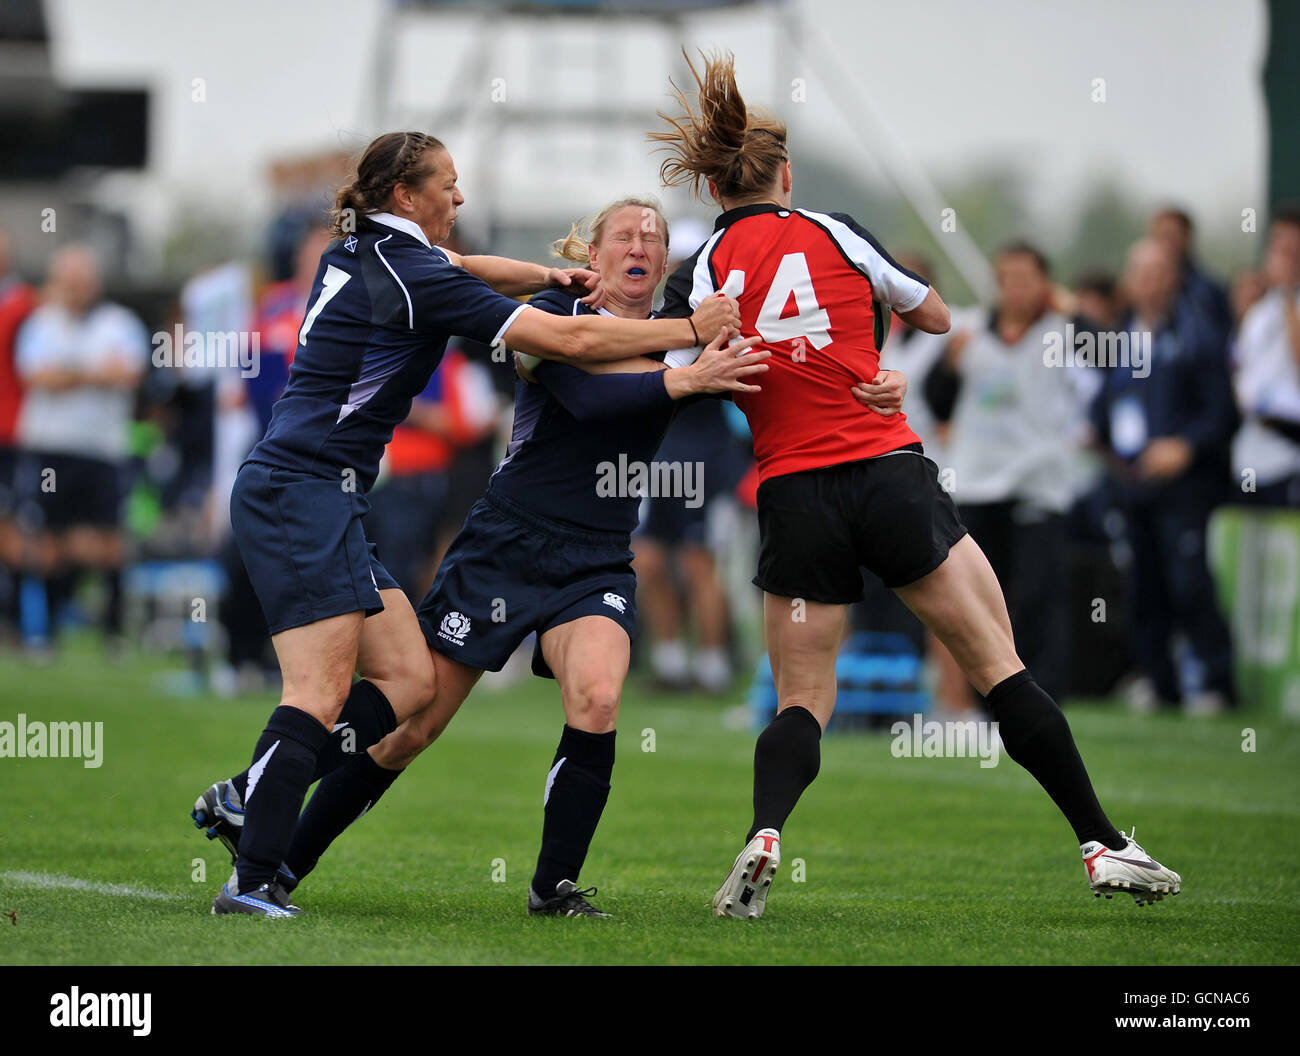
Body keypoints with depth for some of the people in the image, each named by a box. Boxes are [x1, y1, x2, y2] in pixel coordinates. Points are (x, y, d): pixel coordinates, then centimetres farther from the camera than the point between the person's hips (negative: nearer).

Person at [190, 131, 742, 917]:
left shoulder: (359, 253, 13)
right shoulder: (411, 276, -13)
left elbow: (462, 269, 33)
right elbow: (568, 341, -12)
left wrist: (548, 277, 14)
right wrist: (690, 330, -4)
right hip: (306, 492, -10)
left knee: (409, 680, 5)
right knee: (321, 695, -15)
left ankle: (247, 800, 4)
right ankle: (254, 879, -19)